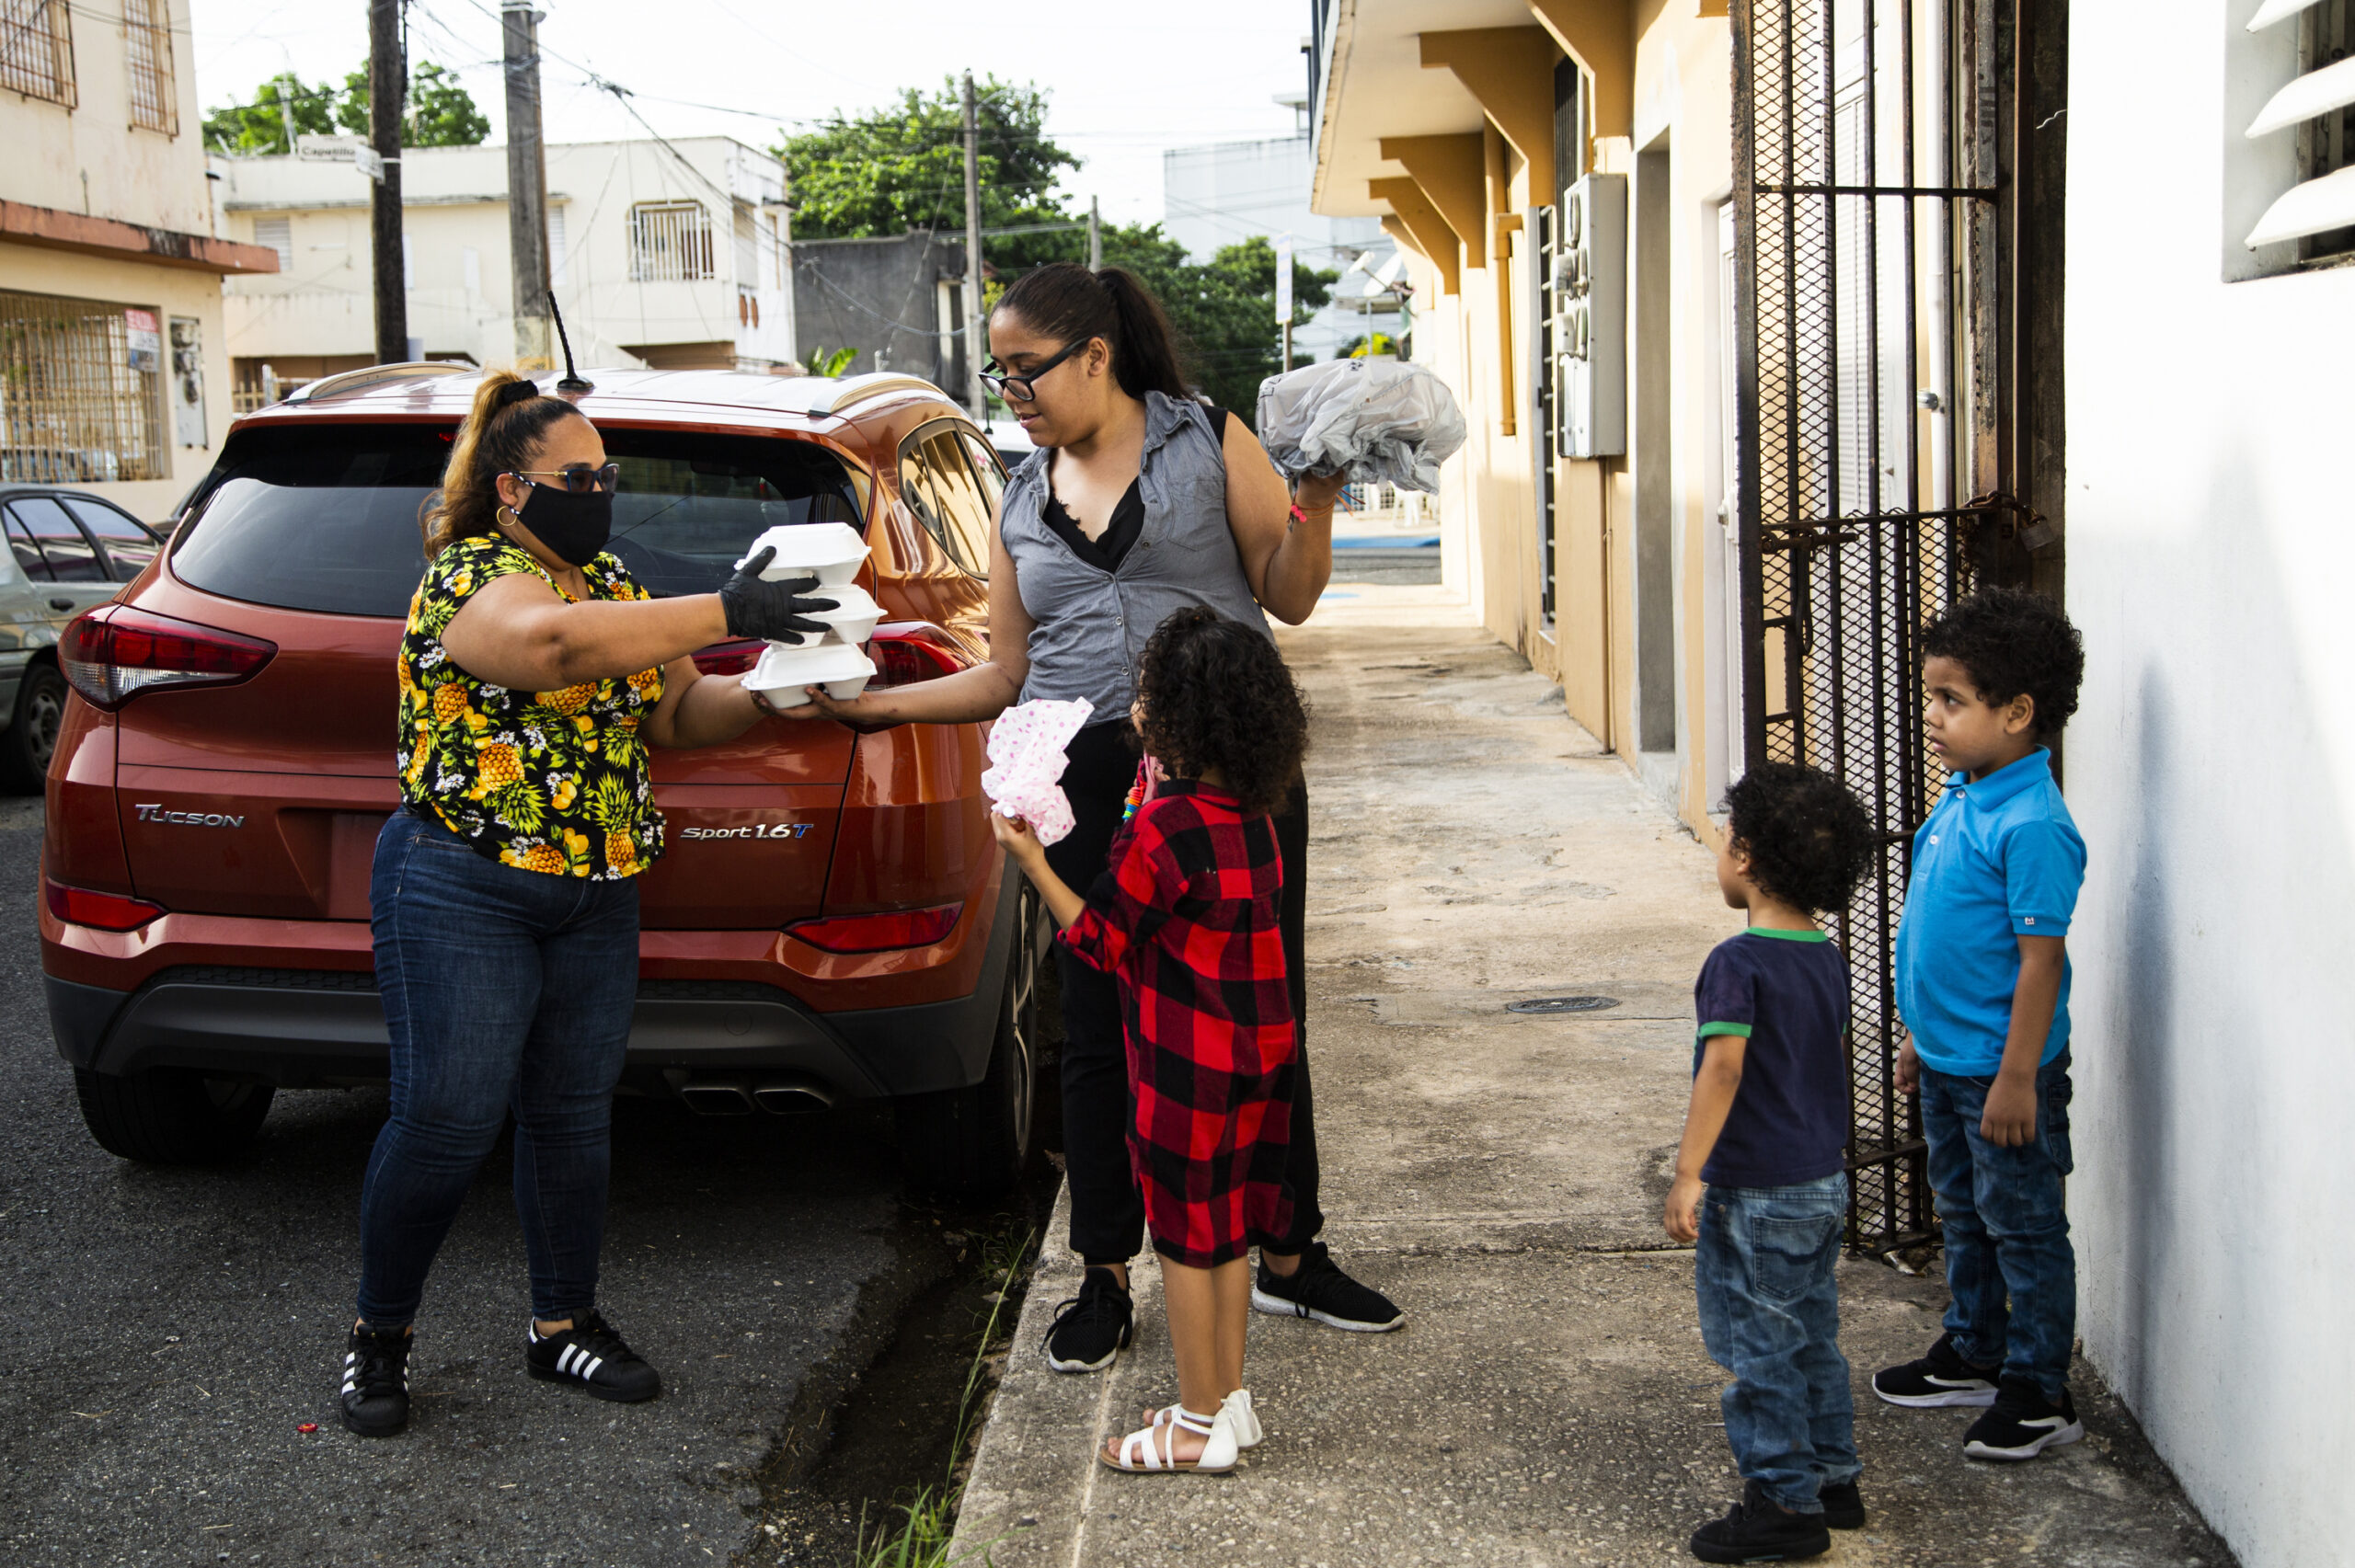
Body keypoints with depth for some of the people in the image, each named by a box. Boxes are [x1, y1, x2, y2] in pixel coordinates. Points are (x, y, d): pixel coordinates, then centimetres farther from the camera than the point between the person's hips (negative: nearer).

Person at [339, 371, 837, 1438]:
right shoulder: (473, 578, -13)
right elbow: (554, 642, -35)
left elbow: (681, 713, 13)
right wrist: (725, 613, -37)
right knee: (445, 1121, -4)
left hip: (597, 901, 7)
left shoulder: (611, 583, 13)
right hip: (462, 894, -7)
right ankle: (380, 1334, 13)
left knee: (572, 1117, 12)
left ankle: (565, 1326, 24)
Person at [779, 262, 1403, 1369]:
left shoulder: (1208, 442, 3)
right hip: (1089, 784, 3)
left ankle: (1290, 1258, 23)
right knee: (1099, 1033, 6)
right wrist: (871, 703, 8)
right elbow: (1007, 675, 15)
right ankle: (1105, 1281, 20)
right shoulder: (1021, 500, 13)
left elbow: (1290, 599, 2)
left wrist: (1312, 508, -15)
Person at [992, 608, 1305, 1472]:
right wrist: (1158, 777, 19)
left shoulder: (1160, 831, -22)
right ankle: (1228, 1397, 27)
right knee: (1230, 1229, 17)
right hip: (1258, 1046, 8)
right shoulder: (1251, 816, 2)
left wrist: (1031, 861, -8)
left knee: (1186, 1237, 3)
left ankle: (1200, 1424, 12)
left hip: (1187, 1062, -8)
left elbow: (1099, 940, -14)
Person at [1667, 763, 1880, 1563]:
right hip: (1825, 1182, 8)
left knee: (1759, 1350, 2)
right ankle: (1833, 1479, 27)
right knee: (1813, 1339, 19)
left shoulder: (1738, 963, -19)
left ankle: (1784, 1503, 8)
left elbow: (1723, 1067, -28)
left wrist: (1688, 1175, -28)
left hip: (1755, 1192, -8)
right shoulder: (1828, 958, 6)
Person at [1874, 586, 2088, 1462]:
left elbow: (2041, 958, -22)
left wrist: (2017, 1077, -21)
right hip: (1947, 1061, 9)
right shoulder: (1960, 801, 5)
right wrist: (1918, 1036, 19)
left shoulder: (2032, 827, -23)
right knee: (1964, 1215, 22)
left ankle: (2039, 1393, 16)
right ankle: (1973, 1353, 38)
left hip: (2003, 1070, -9)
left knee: (2023, 1228, 4)